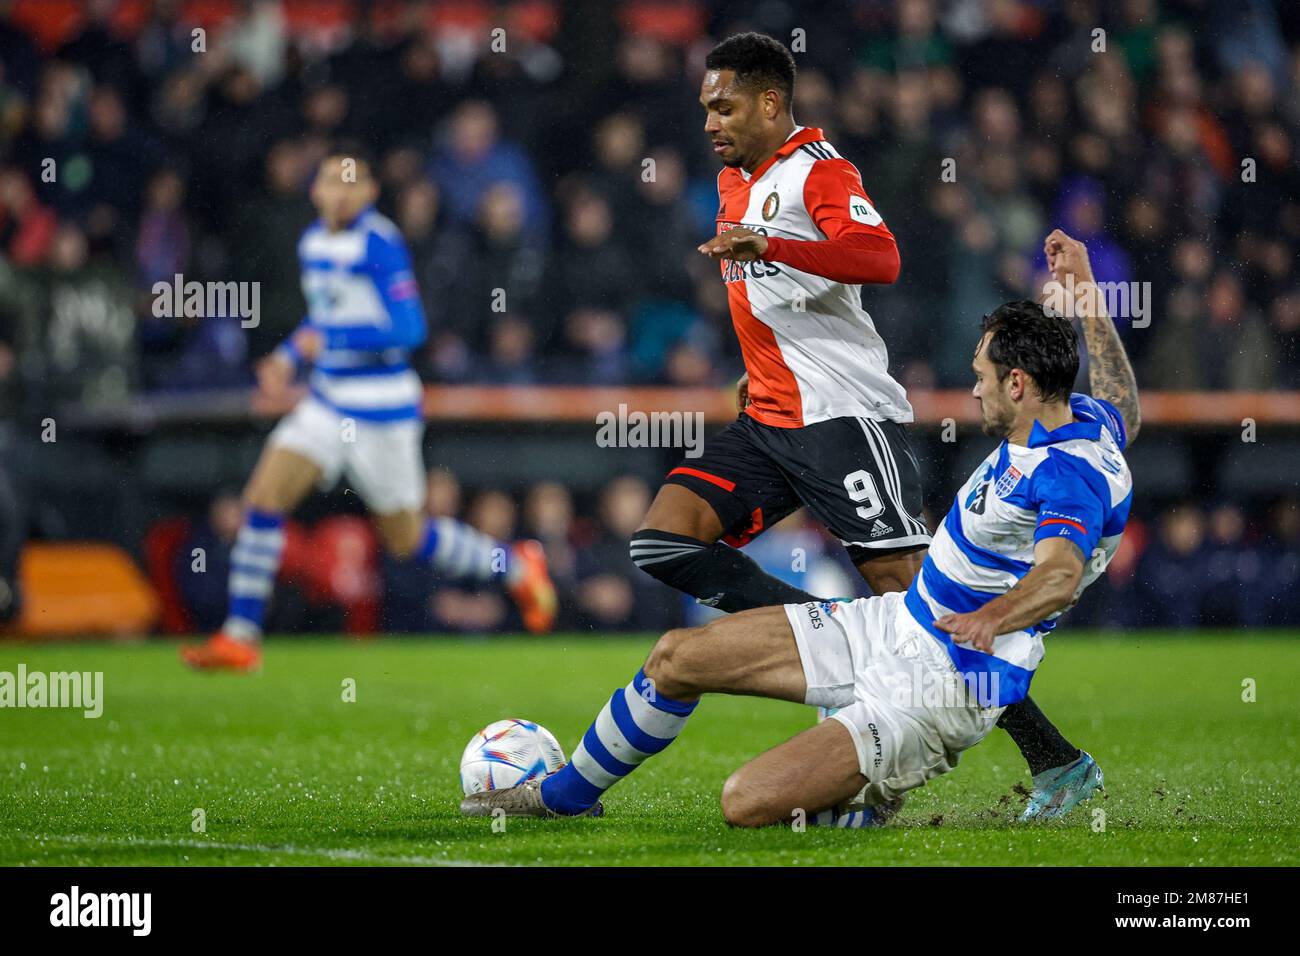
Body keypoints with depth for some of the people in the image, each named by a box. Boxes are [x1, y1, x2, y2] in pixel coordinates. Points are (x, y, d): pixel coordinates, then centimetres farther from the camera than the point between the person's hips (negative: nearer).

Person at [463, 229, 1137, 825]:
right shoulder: (1086, 421, 5)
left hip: (941, 688, -10)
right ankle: (563, 794, 32)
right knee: (677, 657, 10)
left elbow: (1061, 575, -42)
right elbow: (1127, 410, 28)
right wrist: (1086, 295, 35)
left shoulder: (1072, 476, -25)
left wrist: (989, 618, -61)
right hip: (888, 626, 10)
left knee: (747, 803, -24)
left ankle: (870, 805, 6)